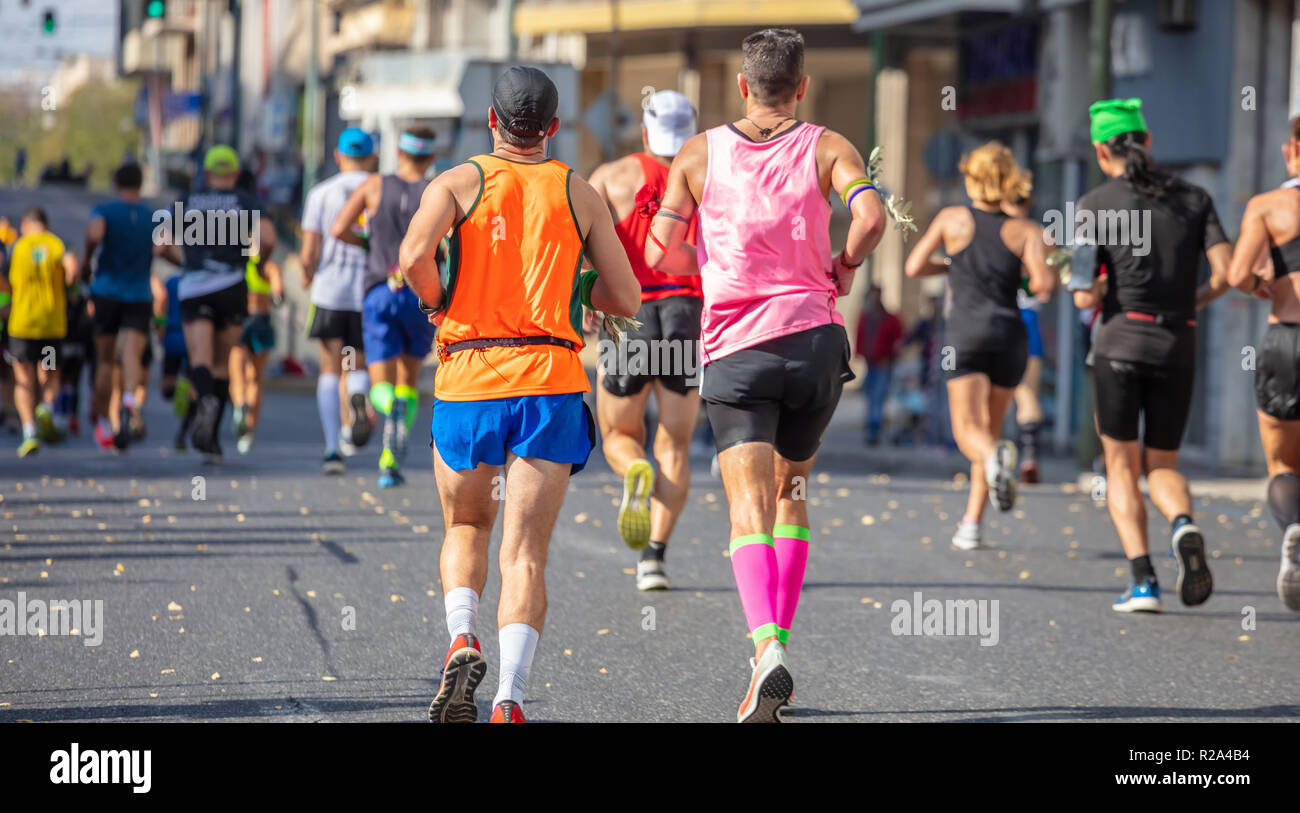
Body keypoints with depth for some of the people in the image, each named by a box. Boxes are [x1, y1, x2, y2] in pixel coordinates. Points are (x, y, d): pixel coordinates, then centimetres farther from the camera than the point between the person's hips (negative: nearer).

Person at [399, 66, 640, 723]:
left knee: (466, 528, 22)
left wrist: (438, 301, 5)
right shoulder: (579, 195, 9)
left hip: (467, 381, 0)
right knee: (524, 552, -4)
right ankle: (509, 700, -21)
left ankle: (461, 639, -4)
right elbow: (626, 299, 9)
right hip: (551, 384, 0)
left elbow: (413, 256, -15)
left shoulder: (457, 182, 4)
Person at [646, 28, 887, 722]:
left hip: (734, 348, -1)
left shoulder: (699, 154, 6)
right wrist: (844, 268, 4)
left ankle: (766, 648, -32)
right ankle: (777, 648, 17)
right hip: (814, 337, 1)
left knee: (749, 508, -10)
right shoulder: (827, 147, 4)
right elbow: (870, 217, -14)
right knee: (791, 493, 20)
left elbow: (659, 253, 1)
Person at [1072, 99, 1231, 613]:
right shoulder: (1195, 198, 9)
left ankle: (1142, 582, -7)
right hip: (1178, 346, 3)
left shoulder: (1095, 205, 0)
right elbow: (1225, 272, 0)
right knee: (1161, 466, 15)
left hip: (1120, 341, -3)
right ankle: (1183, 527, -19)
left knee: (1121, 467, 8)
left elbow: (1085, 297, -6)